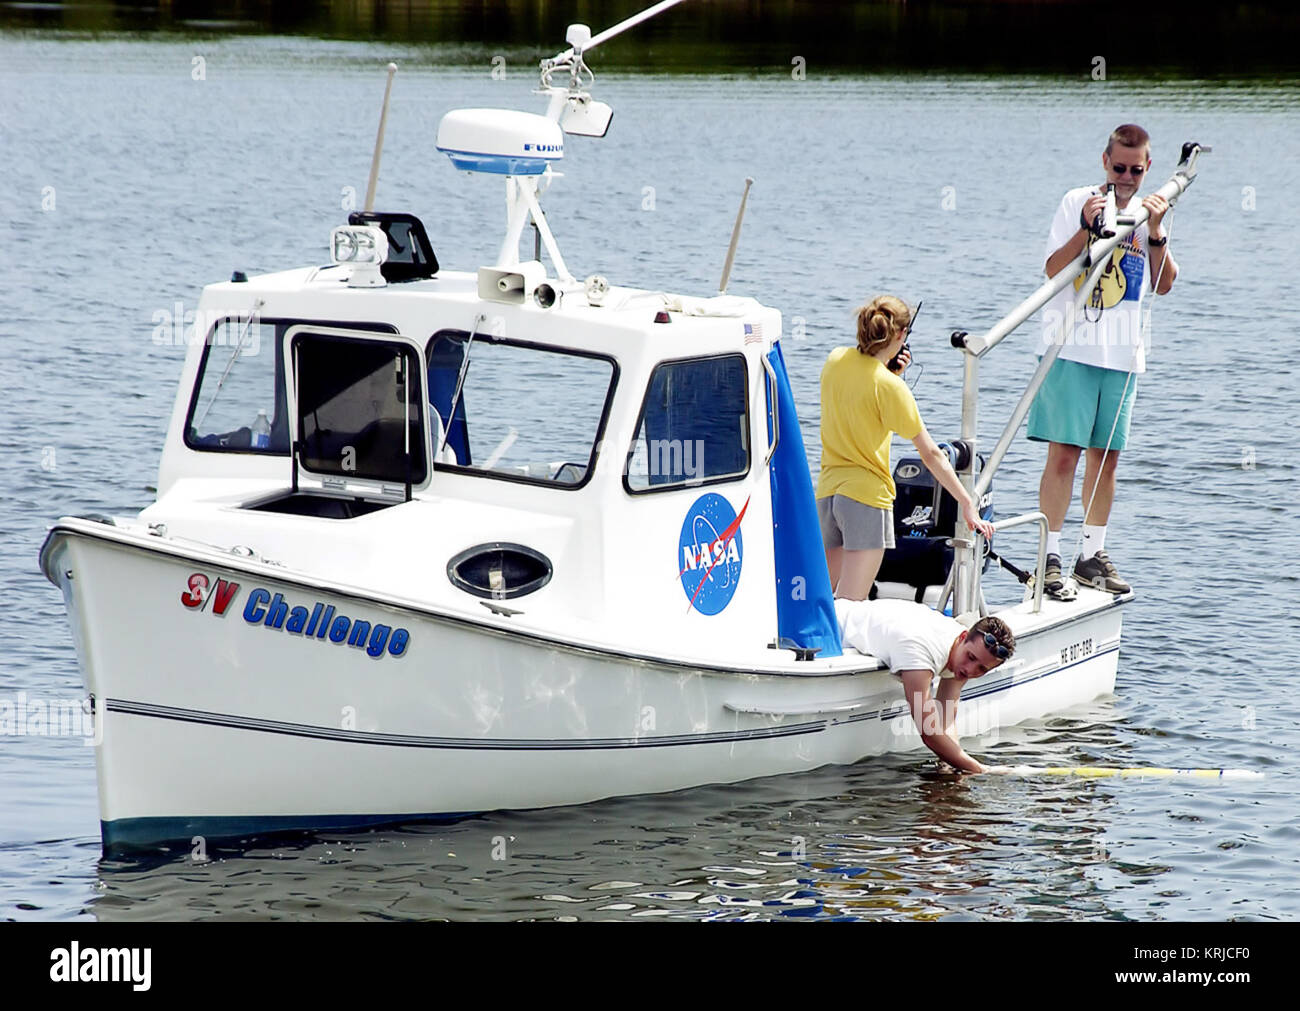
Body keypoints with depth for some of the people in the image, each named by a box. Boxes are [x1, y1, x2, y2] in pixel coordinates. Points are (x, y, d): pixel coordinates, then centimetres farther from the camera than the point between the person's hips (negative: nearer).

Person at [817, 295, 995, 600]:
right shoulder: (891, 387, -15)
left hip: (827, 491, 7)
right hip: (867, 495, -7)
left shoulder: (836, 360, 3)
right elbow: (931, 454, -13)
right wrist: (967, 504, -8)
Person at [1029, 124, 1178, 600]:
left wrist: (1155, 233, -9)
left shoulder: (1148, 211, 11)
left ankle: (1093, 555, 19)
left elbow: (1163, 285, 4)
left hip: (1122, 354, 5)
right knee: (1064, 452, -9)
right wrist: (1087, 228, -22)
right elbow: (1052, 270, -10)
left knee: (1106, 455, 9)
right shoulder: (1077, 202, -2)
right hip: (1072, 349, -5)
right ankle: (1050, 557, -7)